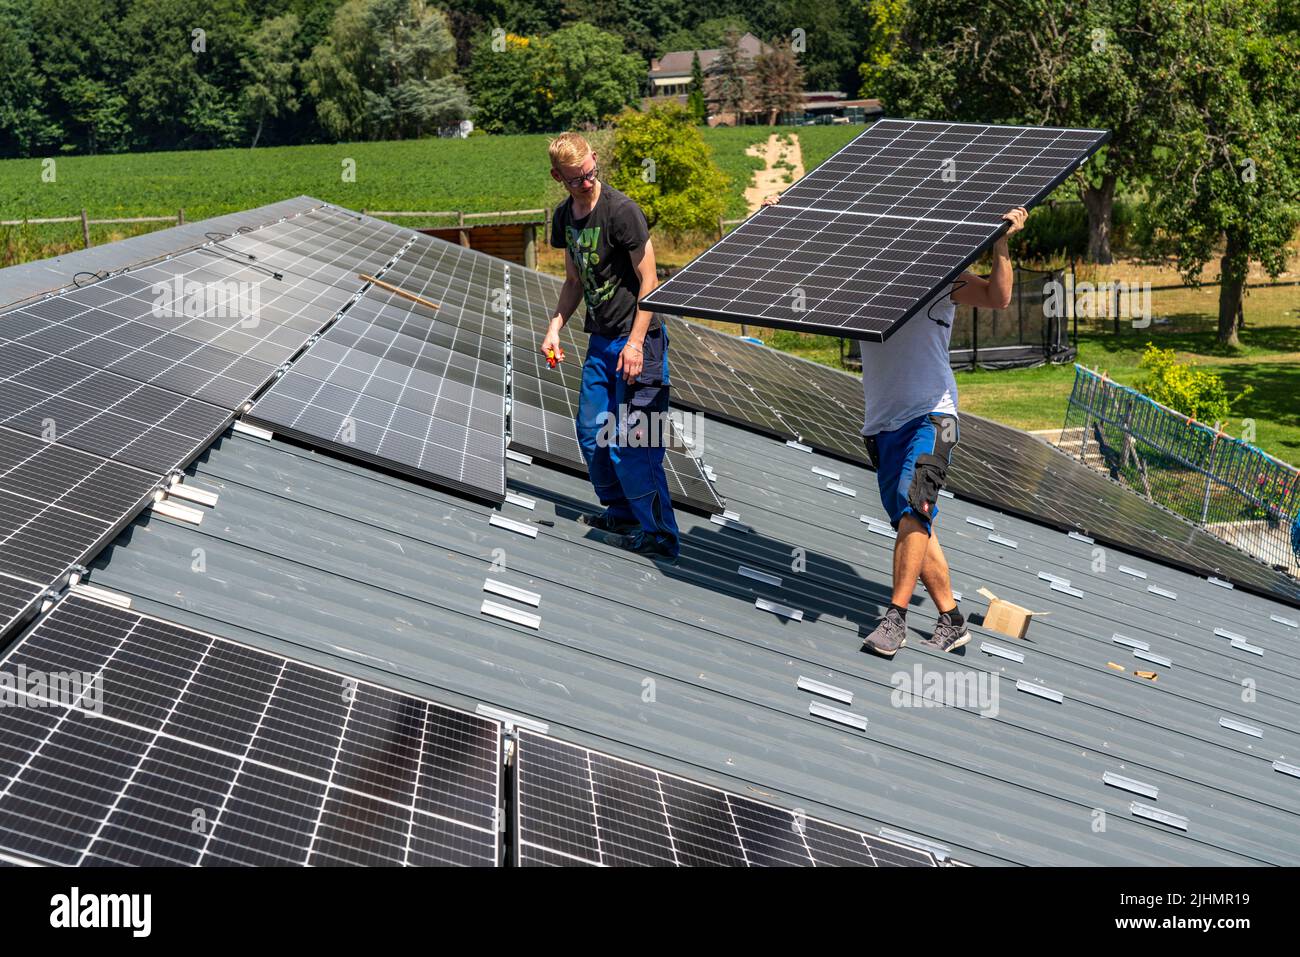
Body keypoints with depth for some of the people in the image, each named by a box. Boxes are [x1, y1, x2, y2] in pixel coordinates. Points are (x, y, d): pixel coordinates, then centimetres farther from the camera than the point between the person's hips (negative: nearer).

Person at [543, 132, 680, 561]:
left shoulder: (621, 210, -16)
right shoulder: (565, 216, 8)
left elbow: (648, 281, -15)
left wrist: (635, 342, -20)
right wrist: (554, 328, 6)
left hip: (636, 338, -8)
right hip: (600, 340, 8)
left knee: (629, 442, -10)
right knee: (592, 432, 13)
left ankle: (659, 534, -1)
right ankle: (621, 513, 31)